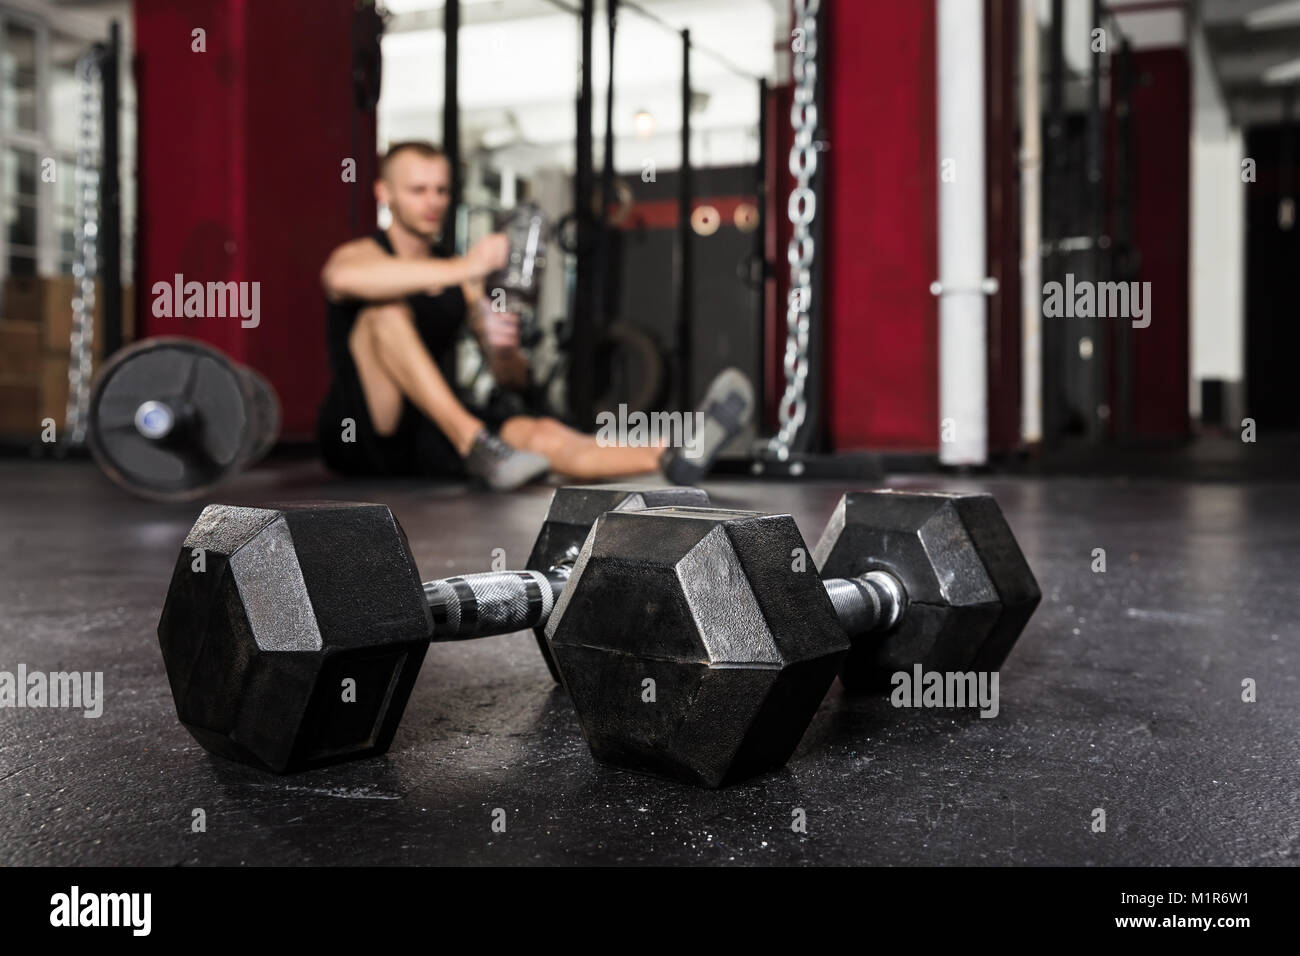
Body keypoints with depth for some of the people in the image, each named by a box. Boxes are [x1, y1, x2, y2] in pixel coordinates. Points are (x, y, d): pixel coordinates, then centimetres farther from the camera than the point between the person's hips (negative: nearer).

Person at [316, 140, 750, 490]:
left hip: (432, 437, 5)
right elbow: (342, 278, -32)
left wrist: (504, 352, -15)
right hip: (361, 437, -4)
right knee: (386, 308, -28)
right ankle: (474, 442, -40)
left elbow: (513, 378, 11)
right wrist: (459, 269, -37)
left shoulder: (461, 280, 15)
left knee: (543, 435, -22)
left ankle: (675, 458, -42)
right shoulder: (361, 254, -2)